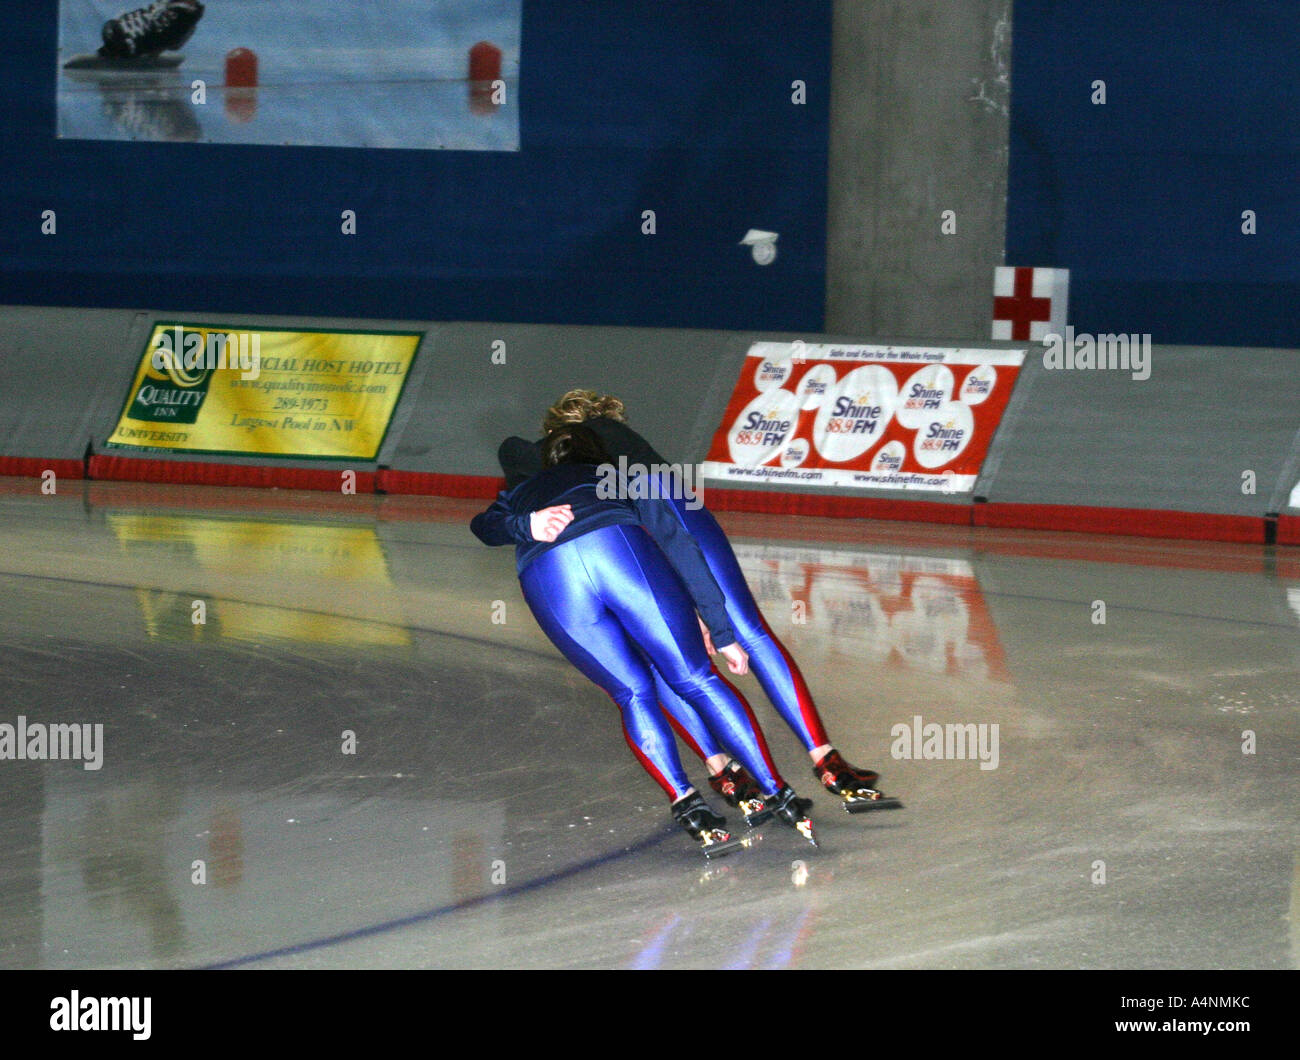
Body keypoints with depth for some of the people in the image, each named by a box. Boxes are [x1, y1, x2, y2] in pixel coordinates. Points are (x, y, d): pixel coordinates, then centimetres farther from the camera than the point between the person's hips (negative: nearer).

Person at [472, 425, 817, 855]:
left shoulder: (522, 494, 42)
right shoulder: (625, 480, 36)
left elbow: (485, 524, 21)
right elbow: (682, 552, 27)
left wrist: (526, 527, 2)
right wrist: (723, 635, 24)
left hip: (544, 579, 1)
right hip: (618, 546, -1)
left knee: (634, 695, 16)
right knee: (697, 680, 8)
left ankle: (687, 805, -1)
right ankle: (775, 792, 1)